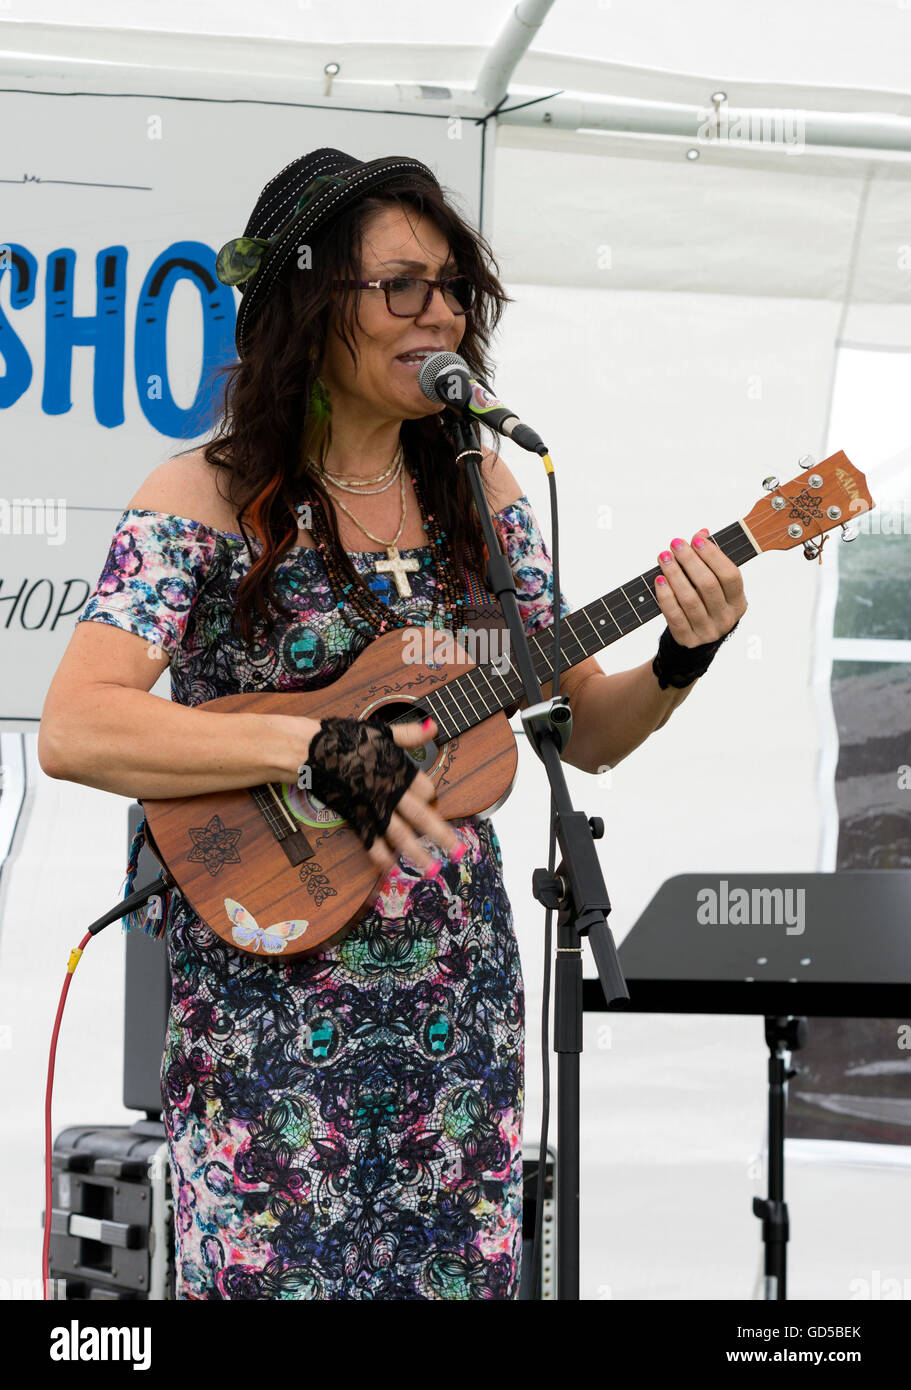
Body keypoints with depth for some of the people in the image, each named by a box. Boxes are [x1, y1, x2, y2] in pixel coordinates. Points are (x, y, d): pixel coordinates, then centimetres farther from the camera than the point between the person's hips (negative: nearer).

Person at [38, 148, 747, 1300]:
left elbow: (584, 731, 9)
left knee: (461, 1267, 9)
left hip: (455, 1000, 5)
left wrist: (678, 664, -11)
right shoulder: (206, 499, -10)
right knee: (270, 1265, 0)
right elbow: (72, 731, -22)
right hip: (267, 995, -4)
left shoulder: (481, 493, 5)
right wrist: (322, 750, -28)